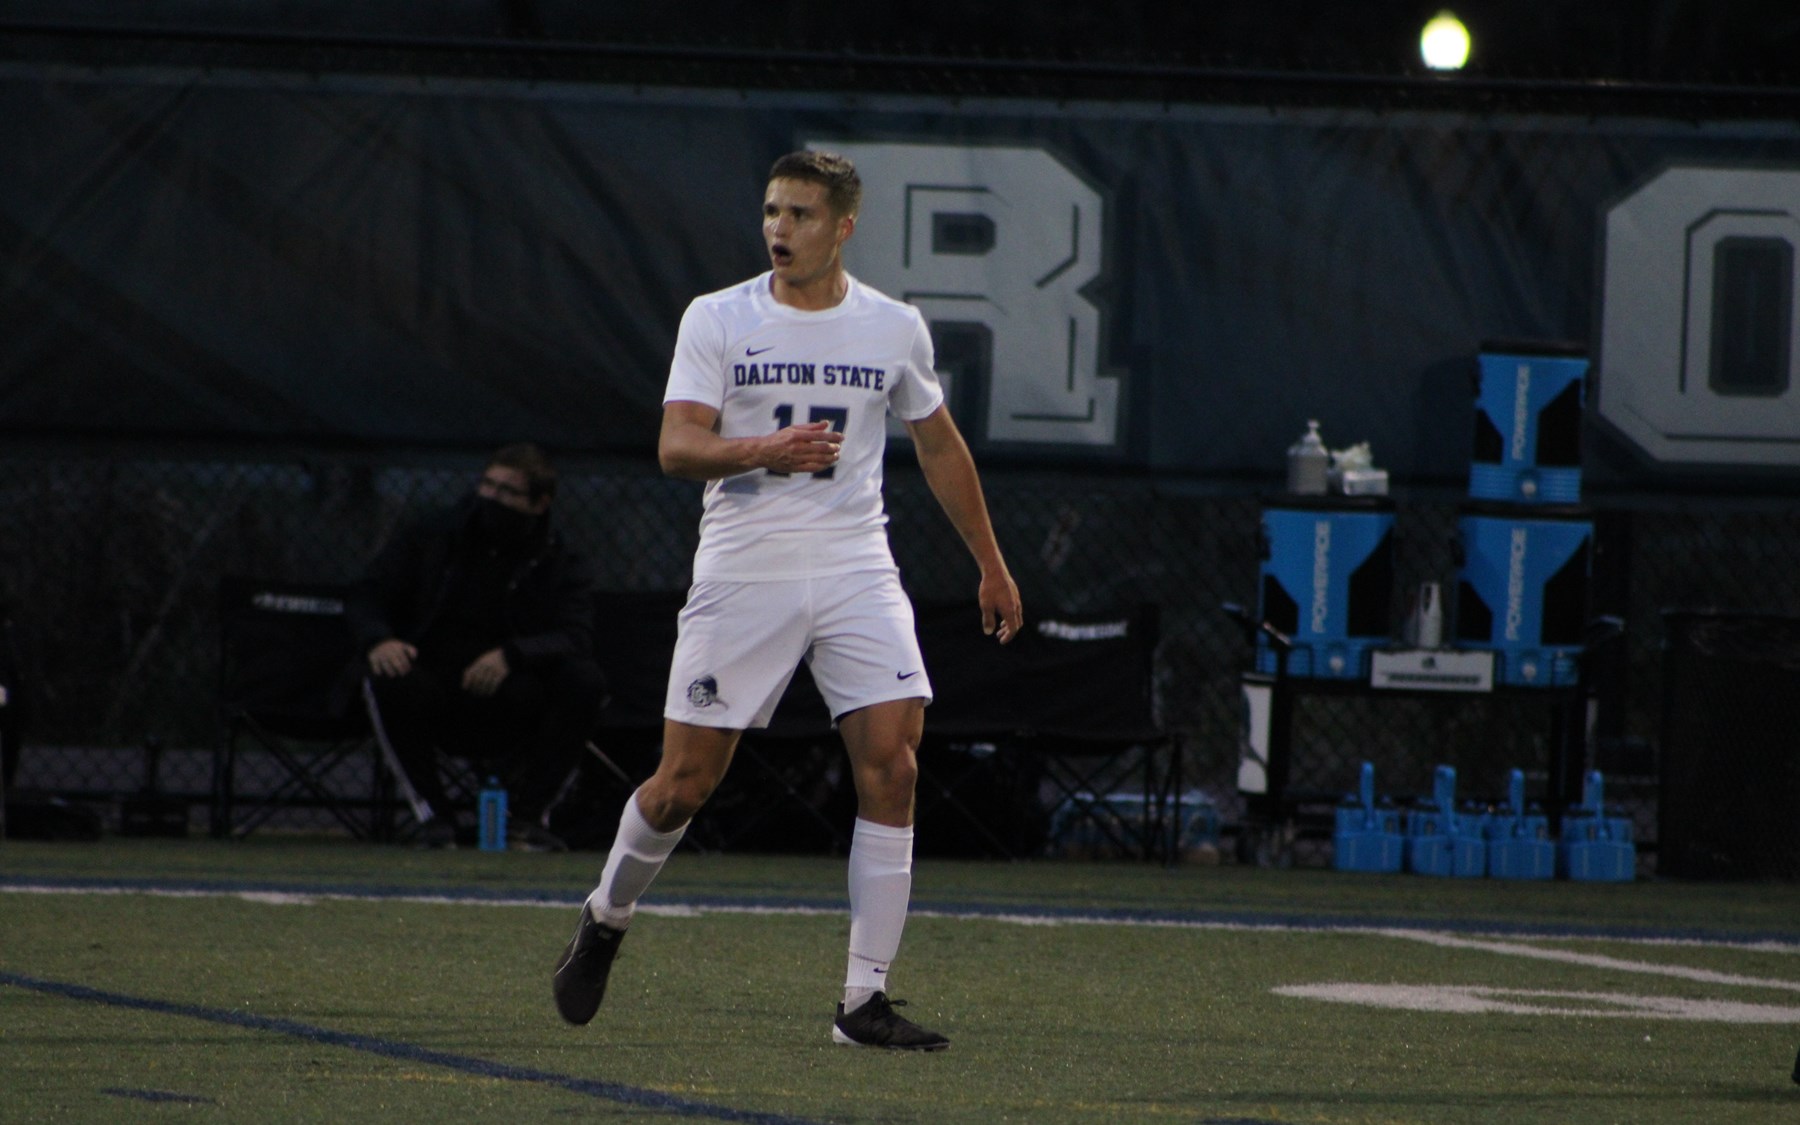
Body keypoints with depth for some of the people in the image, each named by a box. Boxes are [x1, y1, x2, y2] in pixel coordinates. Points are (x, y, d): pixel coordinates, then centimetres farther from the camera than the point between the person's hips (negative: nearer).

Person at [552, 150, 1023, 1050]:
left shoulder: (894, 329, 6)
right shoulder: (717, 319, -2)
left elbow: (939, 445, 20)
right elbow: (676, 446, -11)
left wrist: (990, 564, 22)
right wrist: (765, 450, -30)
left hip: (857, 571, 2)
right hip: (742, 572, -2)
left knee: (893, 762, -13)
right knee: (685, 782, 0)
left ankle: (865, 1000, -10)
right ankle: (606, 915, 31)